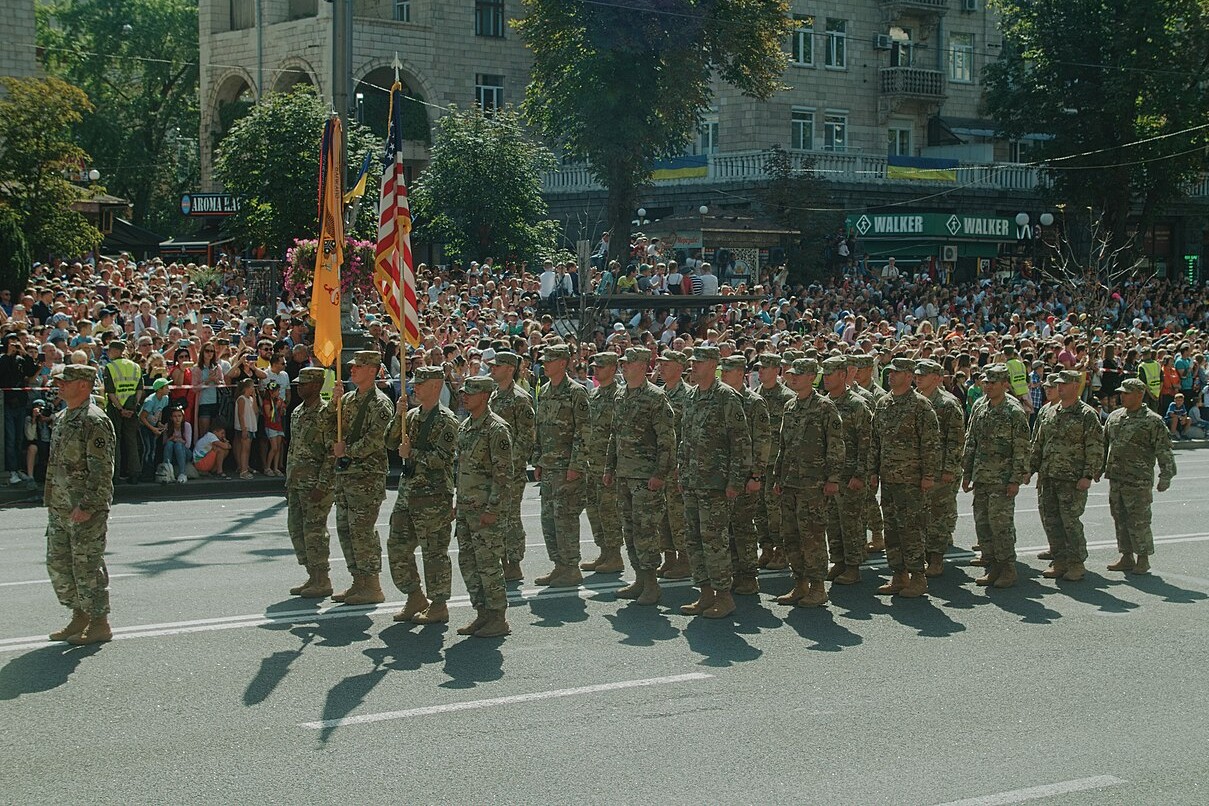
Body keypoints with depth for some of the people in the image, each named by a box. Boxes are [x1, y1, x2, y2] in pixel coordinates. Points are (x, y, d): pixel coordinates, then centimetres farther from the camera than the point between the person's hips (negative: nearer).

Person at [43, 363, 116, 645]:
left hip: (86, 511, -9)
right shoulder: (62, 418, 14)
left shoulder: (94, 421, -15)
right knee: (58, 564, 13)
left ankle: (100, 624, 7)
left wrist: (86, 506, -22)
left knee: (87, 567, -3)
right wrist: (50, 498, 18)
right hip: (59, 509, 9)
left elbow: (102, 471, -19)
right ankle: (80, 617, 25)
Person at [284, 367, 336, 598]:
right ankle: (313, 578, 19)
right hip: (296, 482, 9)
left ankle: (323, 581, 2)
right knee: (296, 528, 10)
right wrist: (288, 481, 19)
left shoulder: (327, 413, -12)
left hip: (316, 483, -9)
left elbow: (333, 452, -16)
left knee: (314, 530, -7)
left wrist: (322, 485, -20)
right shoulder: (298, 412, 15)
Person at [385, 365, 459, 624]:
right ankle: (415, 598, 23)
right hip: (408, 490, 8)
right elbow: (391, 442, 7)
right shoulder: (413, 415, 13)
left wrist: (411, 453, -13)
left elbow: (442, 458, -18)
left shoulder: (446, 420, -11)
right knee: (397, 547, 11)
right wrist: (399, 417, -5)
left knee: (434, 551, -1)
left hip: (433, 494, -8)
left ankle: (439, 606, 8)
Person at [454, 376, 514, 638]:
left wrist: (492, 508, -19)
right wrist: (458, 503, 19)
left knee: (488, 563, -5)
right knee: (467, 562, 11)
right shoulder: (464, 427, 14)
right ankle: (483, 614, 19)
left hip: (485, 508, -9)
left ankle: (498, 619, 3)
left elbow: (503, 473, -16)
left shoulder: (496, 428, -13)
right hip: (465, 507, 9)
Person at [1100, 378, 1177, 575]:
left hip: (1138, 481, -6)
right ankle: (1126, 557, 20)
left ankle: (1143, 559, 8)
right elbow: (1104, 445, 22)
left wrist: (1165, 477, -12)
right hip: (1115, 479, 6)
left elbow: (1165, 451, -8)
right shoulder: (1114, 417, 12)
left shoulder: (1152, 421, -7)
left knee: (1139, 521, -3)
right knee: (1120, 520, 10)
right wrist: (1099, 469, 21)